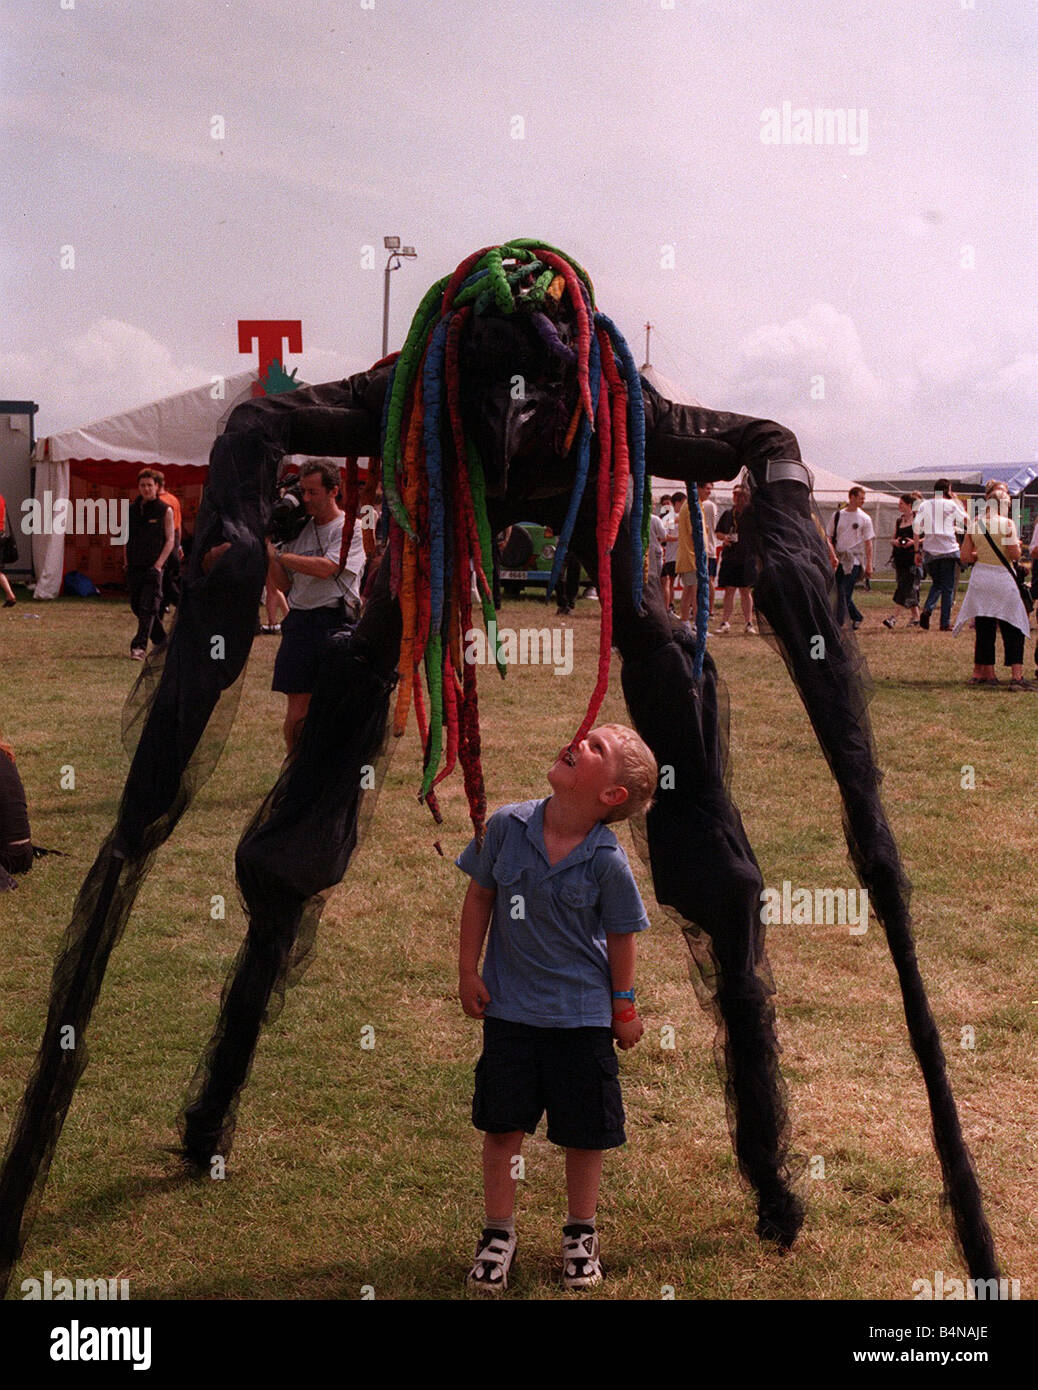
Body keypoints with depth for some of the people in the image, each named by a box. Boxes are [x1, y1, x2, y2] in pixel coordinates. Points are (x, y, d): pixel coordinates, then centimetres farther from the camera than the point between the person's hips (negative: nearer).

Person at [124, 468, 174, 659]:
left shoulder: (165, 510, -1)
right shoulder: (131, 509, 11)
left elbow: (170, 540, -2)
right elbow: (127, 537, 18)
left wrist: (158, 564, -11)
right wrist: (126, 561, 9)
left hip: (153, 566, -5)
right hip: (134, 566, 5)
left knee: (148, 607, -10)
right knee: (136, 606, 9)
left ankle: (140, 646, -13)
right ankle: (161, 640, 23)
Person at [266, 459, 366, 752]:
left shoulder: (349, 528, -1)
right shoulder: (299, 529, 16)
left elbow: (326, 568, -16)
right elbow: (284, 585, 16)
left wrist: (277, 554, -8)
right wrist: (268, 554, 0)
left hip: (335, 621, -5)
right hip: (299, 623, 5)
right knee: (297, 712, 4)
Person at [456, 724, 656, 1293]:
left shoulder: (607, 861, -16)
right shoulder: (507, 825, -10)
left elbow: (621, 937, -3)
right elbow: (480, 896, 4)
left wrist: (623, 1008, 5)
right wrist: (469, 971, 4)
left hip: (583, 1015, -1)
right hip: (510, 1006, 2)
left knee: (583, 1131, 9)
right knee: (502, 1124, 7)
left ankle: (581, 1234, 31)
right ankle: (498, 1233, 26)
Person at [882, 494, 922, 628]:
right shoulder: (899, 520, 15)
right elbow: (892, 538, 20)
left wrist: (914, 542, -18)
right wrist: (895, 541, -3)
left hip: (912, 557, -6)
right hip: (899, 556, 6)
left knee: (906, 586, -11)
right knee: (910, 588, 8)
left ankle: (894, 617, -17)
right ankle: (915, 617, 14)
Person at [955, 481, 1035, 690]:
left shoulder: (974, 524, 4)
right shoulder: (1006, 523, -10)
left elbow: (965, 556, 4)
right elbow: (1015, 555, -13)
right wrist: (1017, 544, 7)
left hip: (980, 577, 5)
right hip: (1001, 578, -5)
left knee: (983, 628, 11)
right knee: (1013, 630, -1)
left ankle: (983, 673, 16)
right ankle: (1017, 676, -9)